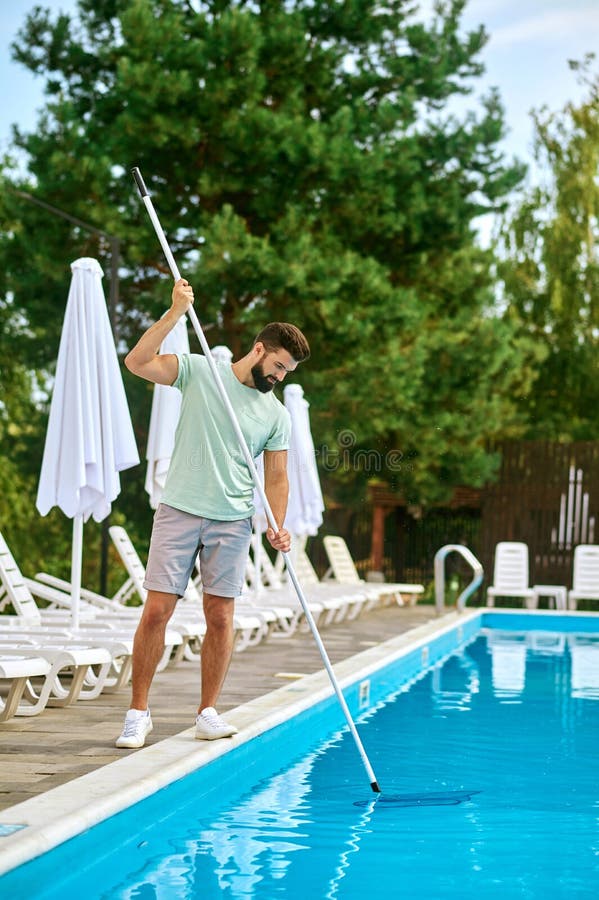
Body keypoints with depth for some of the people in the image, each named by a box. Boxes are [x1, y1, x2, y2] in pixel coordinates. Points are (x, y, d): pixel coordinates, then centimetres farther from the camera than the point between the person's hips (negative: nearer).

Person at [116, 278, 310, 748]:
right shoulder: (199, 371, 0)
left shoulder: (277, 414, 7)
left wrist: (279, 526, -5)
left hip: (233, 521, 2)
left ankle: (208, 713, 14)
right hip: (179, 511, -2)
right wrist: (176, 312, -19)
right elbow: (137, 362, -12)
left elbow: (276, 477, 10)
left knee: (220, 616, 2)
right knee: (156, 611, -5)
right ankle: (138, 713, 4)